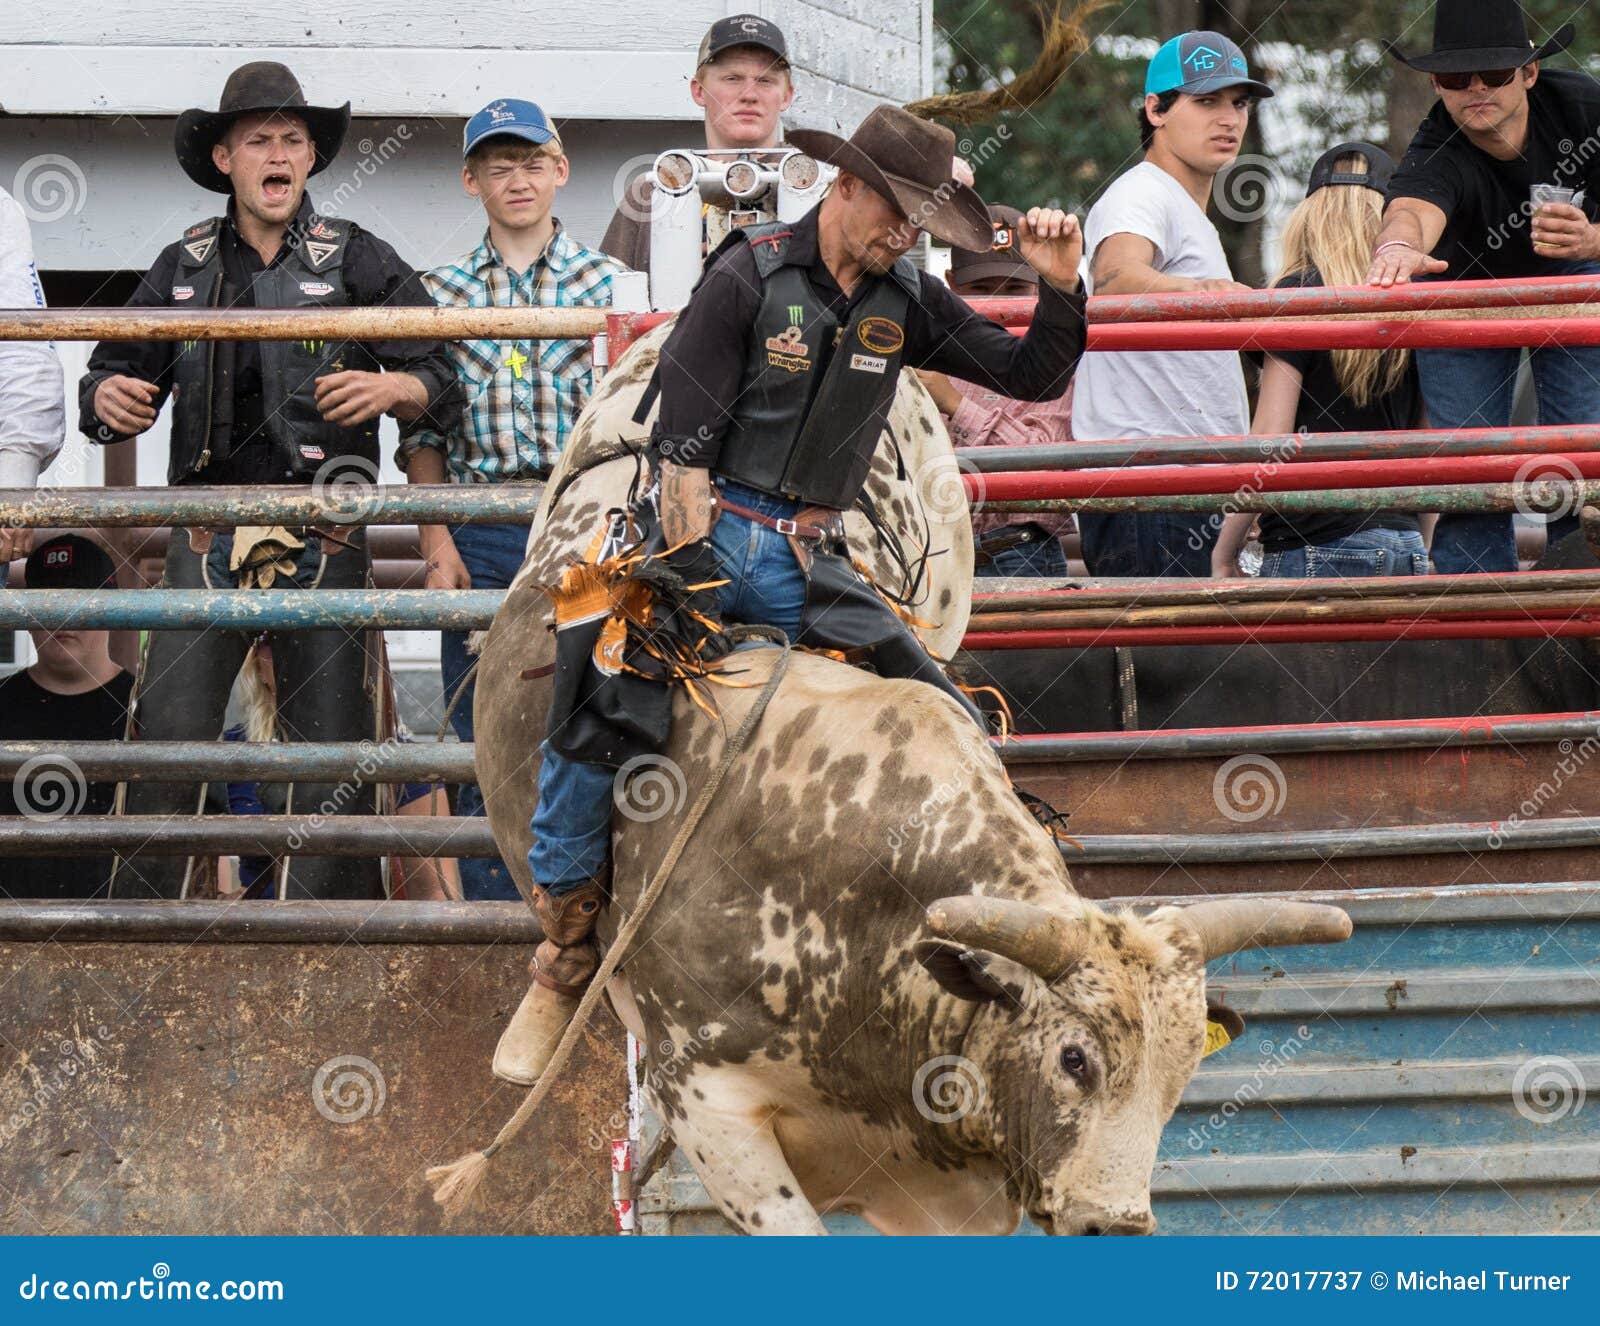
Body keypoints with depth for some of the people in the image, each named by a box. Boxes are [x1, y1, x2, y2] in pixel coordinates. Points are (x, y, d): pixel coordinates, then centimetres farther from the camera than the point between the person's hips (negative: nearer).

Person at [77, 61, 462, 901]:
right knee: (167, 740, -6)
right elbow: (119, 373, 15)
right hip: (209, 537, 1)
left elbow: (441, 384, 4)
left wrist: (391, 388, -18)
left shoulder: (359, 262, 5)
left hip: (323, 542, -1)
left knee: (332, 748, -1)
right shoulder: (183, 267, 12)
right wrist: (109, 400, -8)